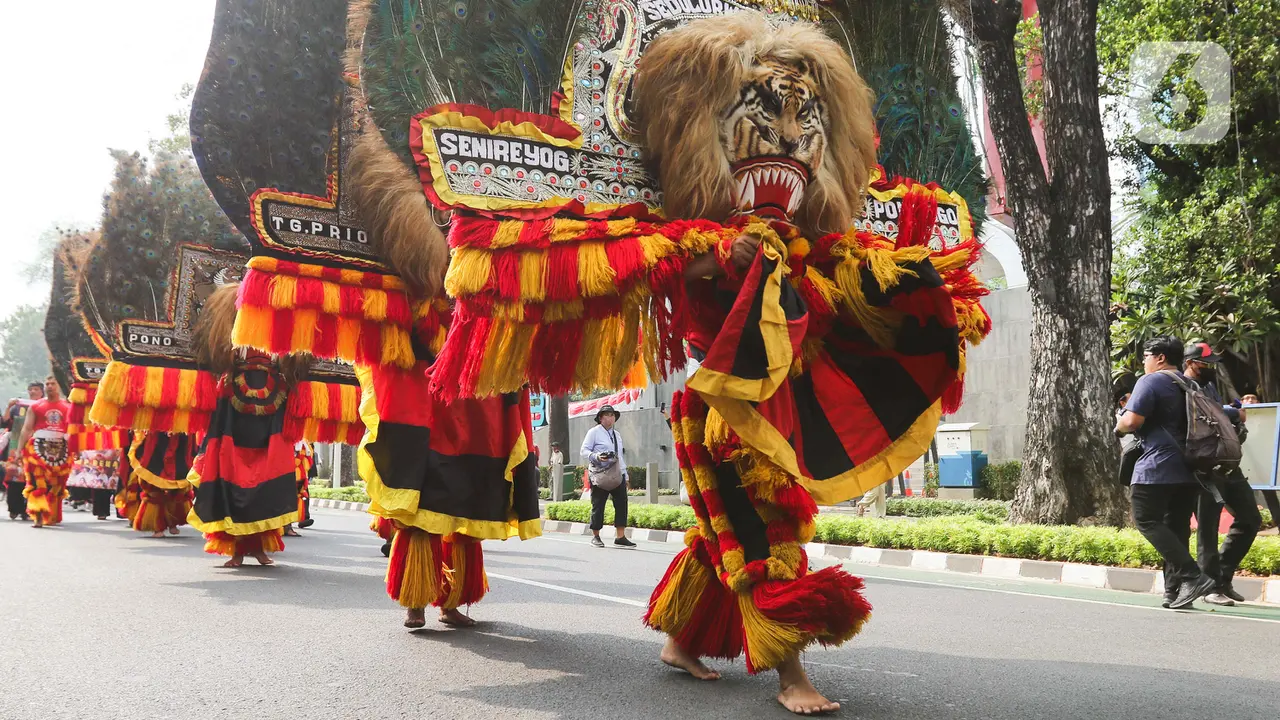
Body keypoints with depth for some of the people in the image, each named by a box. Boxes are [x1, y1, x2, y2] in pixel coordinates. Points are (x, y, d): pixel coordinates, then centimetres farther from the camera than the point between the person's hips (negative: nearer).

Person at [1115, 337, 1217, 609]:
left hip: (1157, 468, -8)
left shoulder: (1150, 382, -8)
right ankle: (1175, 590, 9)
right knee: (1177, 528, 10)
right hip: (1188, 471, 8)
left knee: (1148, 521, -5)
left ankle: (1192, 576, -16)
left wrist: (1119, 426, 5)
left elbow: (1132, 421, -16)